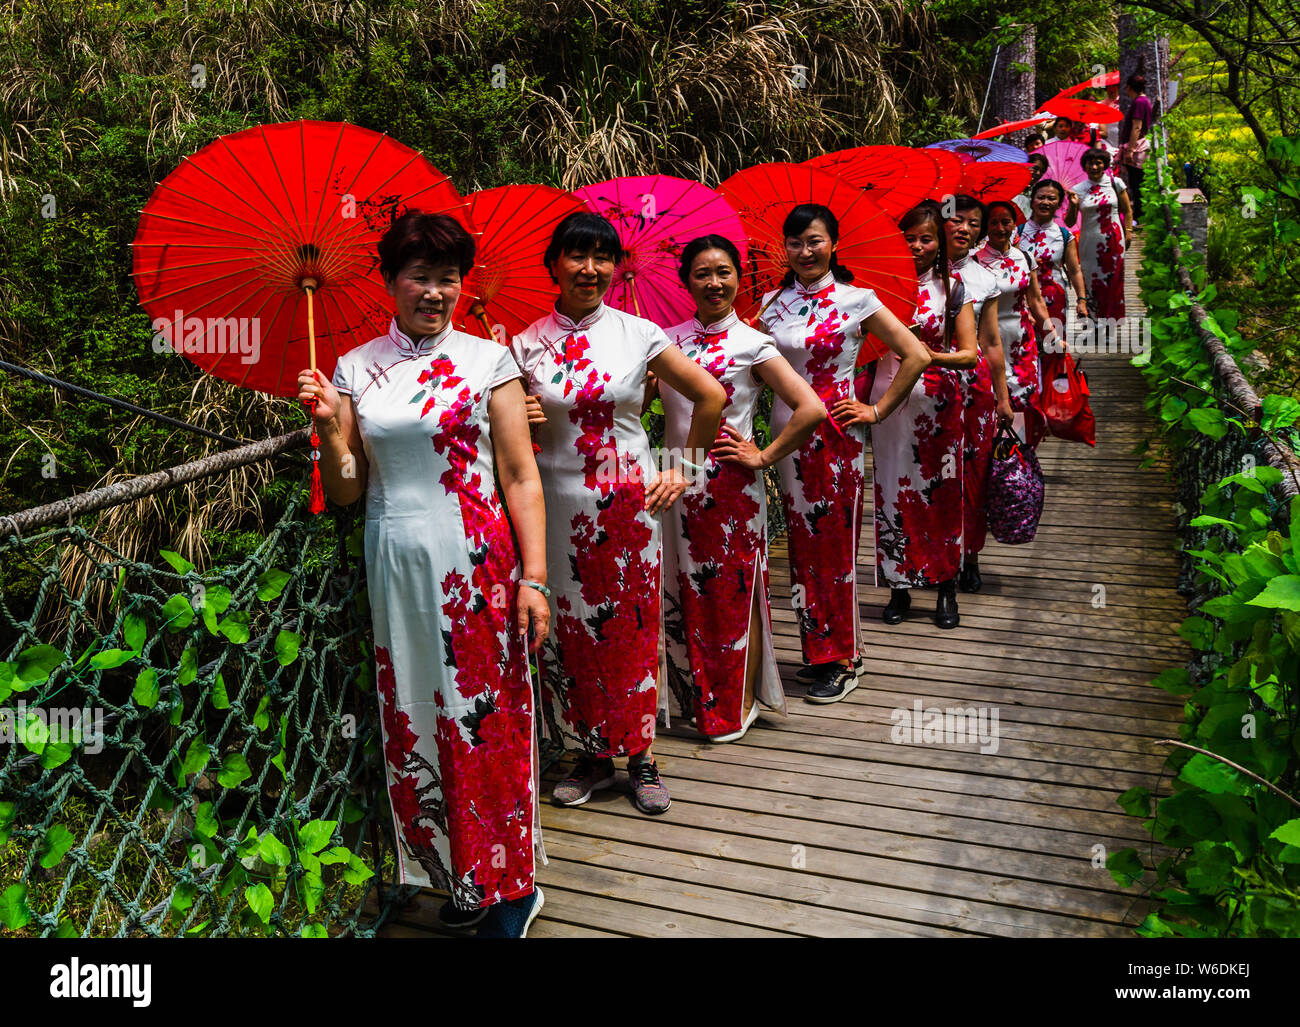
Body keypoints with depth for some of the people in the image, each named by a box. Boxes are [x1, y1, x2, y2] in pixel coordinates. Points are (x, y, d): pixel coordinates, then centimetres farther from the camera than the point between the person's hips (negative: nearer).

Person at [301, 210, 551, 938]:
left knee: (486, 715, 3)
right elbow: (345, 494, 9)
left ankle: (510, 886, 20)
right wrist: (332, 429, -8)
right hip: (397, 568, 3)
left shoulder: (489, 360, 0)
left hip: (477, 566, -3)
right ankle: (459, 875, 28)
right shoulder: (356, 369, 7)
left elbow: (521, 477, -3)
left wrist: (533, 578, -10)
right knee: (416, 720, 9)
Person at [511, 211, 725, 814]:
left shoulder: (639, 334, -1)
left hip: (630, 503, -1)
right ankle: (591, 753, 24)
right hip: (559, 508, 1)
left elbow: (710, 397, 6)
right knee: (572, 631, 6)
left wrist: (683, 468, 5)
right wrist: (521, 424, -12)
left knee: (633, 628, 6)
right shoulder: (526, 345, 2)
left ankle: (639, 754, 22)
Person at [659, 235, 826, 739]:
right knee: (684, 590, 12)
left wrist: (763, 456, -10)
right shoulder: (669, 338, 9)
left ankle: (739, 705, 21)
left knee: (734, 591, 6)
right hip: (677, 482, 5)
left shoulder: (752, 344, -5)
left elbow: (811, 408, -13)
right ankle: (698, 696, 29)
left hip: (731, 486, -4)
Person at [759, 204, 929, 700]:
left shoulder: (856, 301, -3)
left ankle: (842, 659, 12)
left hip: (837, 435, -4)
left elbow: (916, 356, -4)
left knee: (836, 543, 0)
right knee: (801, 541, 8)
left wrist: (877, 410, -4)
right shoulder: (771, 304, 8)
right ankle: (816, 651, 21)